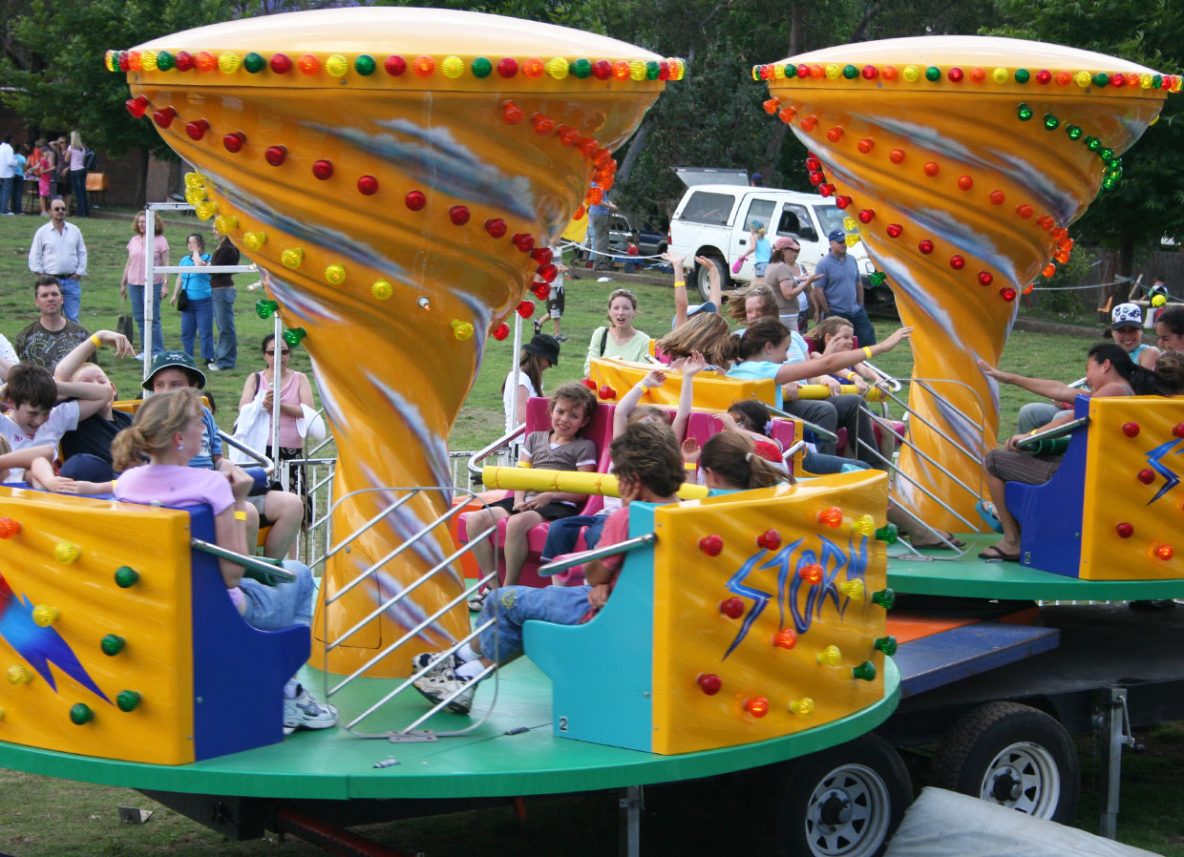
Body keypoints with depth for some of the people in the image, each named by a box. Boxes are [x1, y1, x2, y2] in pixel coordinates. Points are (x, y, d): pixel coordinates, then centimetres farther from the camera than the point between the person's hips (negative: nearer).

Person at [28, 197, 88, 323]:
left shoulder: (74, 230, 7)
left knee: (73, 318, 2)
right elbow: (34, 256, 2)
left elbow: (82, 253, 11)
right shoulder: (42, 232, 0)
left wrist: (79, 272, 2)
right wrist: (41, 275, -6)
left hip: (71, 281, 2)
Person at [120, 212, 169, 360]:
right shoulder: (134, 240, 10)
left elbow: (166, 264, -5)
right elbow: (129, 263, 16)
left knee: (153, 319, -4)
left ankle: (157, 352, 1)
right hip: (134, 284, 5)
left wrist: (165, 284, -12)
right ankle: (145, 351, 13)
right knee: (140, 319, 7)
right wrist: (123, 283, 16)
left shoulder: (160, 240, -3)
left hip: (152, 285, -5)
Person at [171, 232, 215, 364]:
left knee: (205, 331, -4)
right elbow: (180, 278, 20)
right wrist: (175, 295, 17)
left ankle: (208, 357, 2)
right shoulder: (184, 259, 14)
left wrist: (196, 252, -10)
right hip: (188, 301, 6)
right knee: (186, 331, 8)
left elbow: (199, 265, -25)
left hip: (204, 301, -6)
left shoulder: (207, 258, -3)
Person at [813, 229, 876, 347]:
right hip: (836, 315, -6)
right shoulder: (824, 264, -11)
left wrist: (860, 306, 11)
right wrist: (828, 312, -12)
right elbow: (818, 291, -13)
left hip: (856, 312, 6)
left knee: (868, 338, 5)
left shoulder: (852, 260, 8)